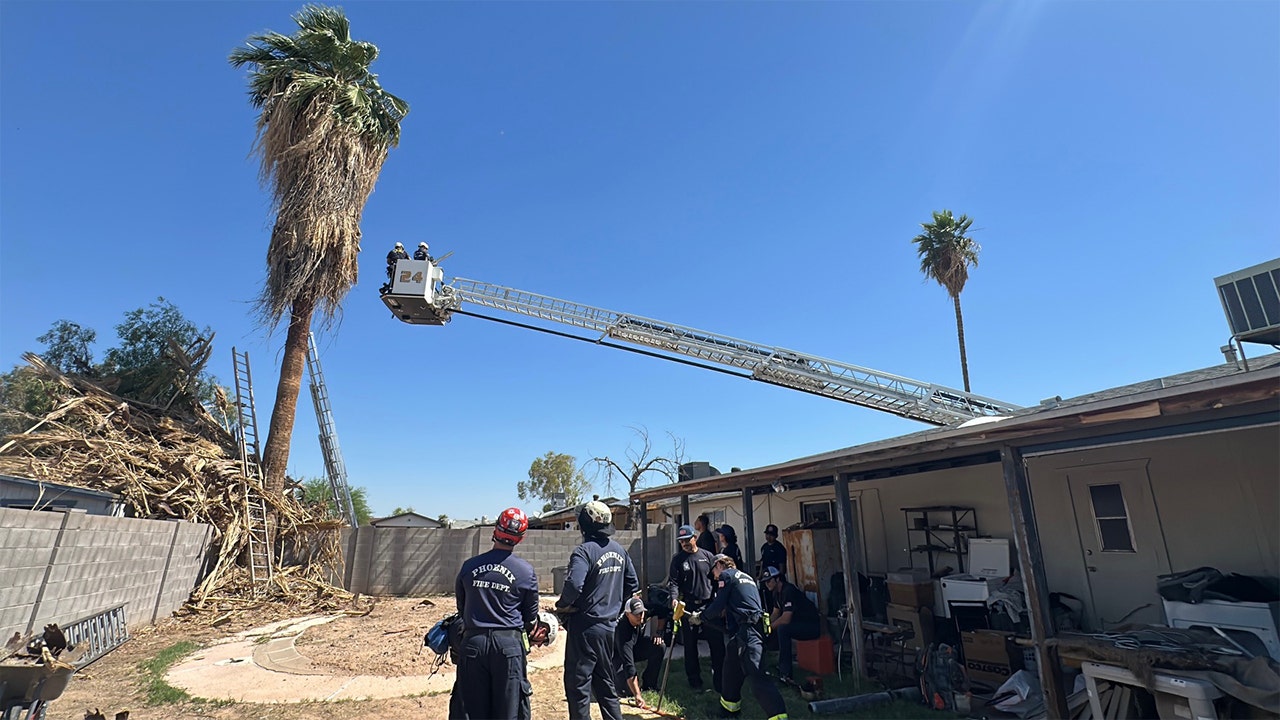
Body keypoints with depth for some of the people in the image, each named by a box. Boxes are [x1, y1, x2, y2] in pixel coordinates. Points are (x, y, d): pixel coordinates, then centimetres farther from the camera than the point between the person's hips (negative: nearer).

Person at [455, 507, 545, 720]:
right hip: (508, 643, -2)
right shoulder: (526, 570, -6)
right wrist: (535, 632, 24)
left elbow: (461, 607, 11)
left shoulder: (469, 566, 0)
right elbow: (531, 615, 4)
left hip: (473, 642, 2)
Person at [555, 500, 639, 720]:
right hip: (610, 626, 7)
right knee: (606, 684, 20)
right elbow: (633, 585, 12)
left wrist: (562, 605, -12)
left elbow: (574, 585, -31)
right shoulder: (619, 550, 5)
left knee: (577, 685, 5)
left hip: (585, 627, -7)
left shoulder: (584, 551, -18)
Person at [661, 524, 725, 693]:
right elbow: (673, 581, -4)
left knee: (717, 643, 1)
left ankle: (719, 680, 15)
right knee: (690, 646, 9)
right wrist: (674, 598, -21)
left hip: (709, 605, 0)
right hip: (688, 606, 0)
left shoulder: (707, 556, 3)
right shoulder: (677, 558, 2)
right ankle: (694, 680, 24)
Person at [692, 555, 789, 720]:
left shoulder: (726, 575, 2)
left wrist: (700, 618, 11)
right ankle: (730, 706, 38)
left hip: (747, 630, -10)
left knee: (755, 674, -17)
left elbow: (718, 606, -5)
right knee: (732, 667, 23)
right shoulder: (746, 577, 27)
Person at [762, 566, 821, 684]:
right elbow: (775, 614, 13)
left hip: (812, 626, -10)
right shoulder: (776, 592, 7)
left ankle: (785, 673, -24)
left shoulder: (788, 590, -24)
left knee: (782, 629, -29)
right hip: (798, 623, 10)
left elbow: (785, 619, -29)